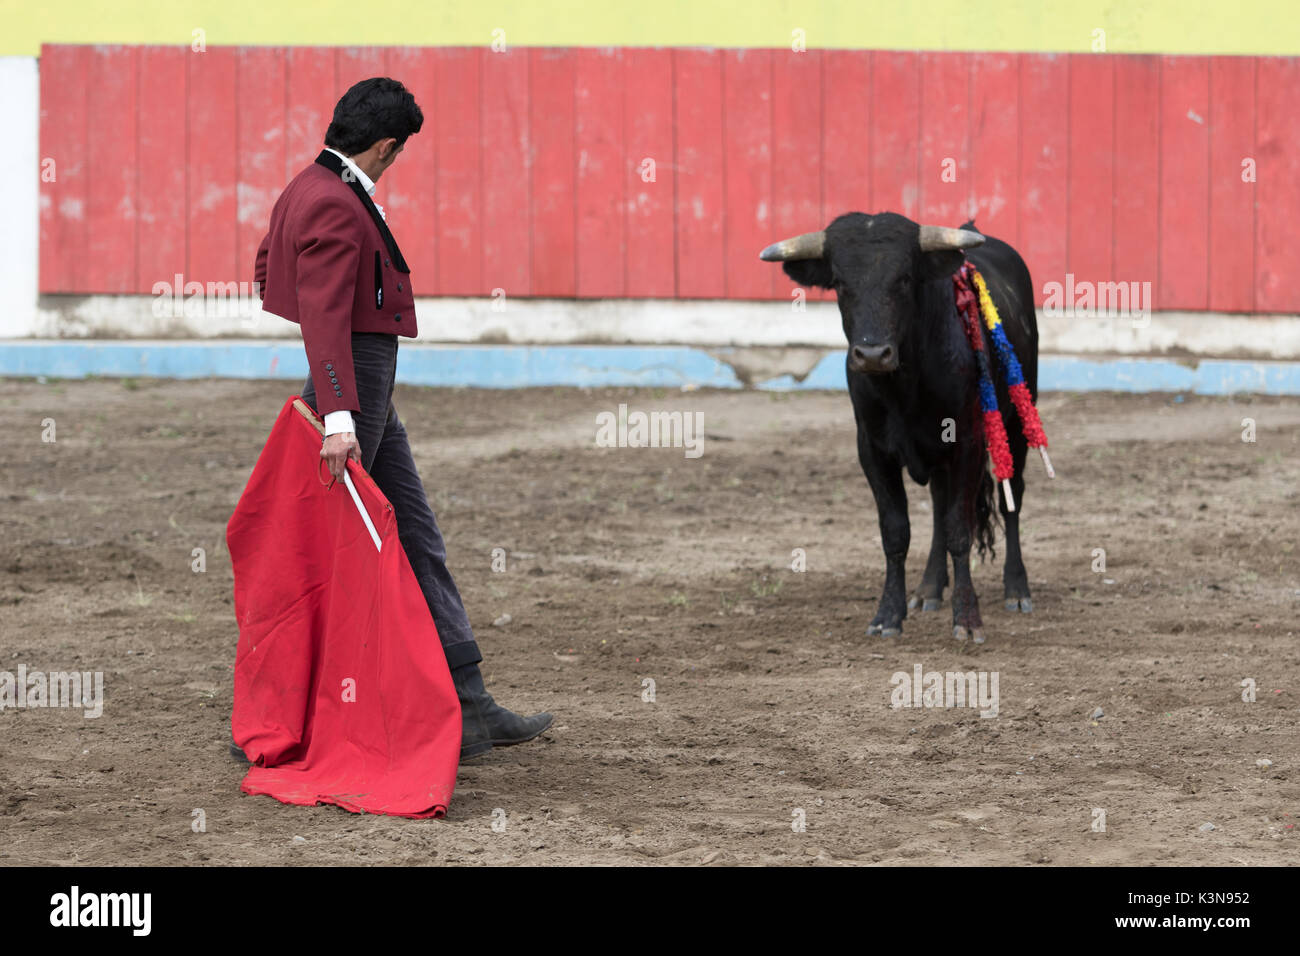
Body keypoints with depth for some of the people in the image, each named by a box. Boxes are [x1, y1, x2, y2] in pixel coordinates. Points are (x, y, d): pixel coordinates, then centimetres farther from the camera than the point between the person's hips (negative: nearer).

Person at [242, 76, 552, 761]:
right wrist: (338, 417, -36)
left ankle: (469, 708, 11)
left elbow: (266, 266, 28)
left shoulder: (311, 189, 13)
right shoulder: (334, 206, -20)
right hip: (354, 388, -11)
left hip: (371, 396, 11)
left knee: (418, 542, 10)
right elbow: (323, 317, -28)